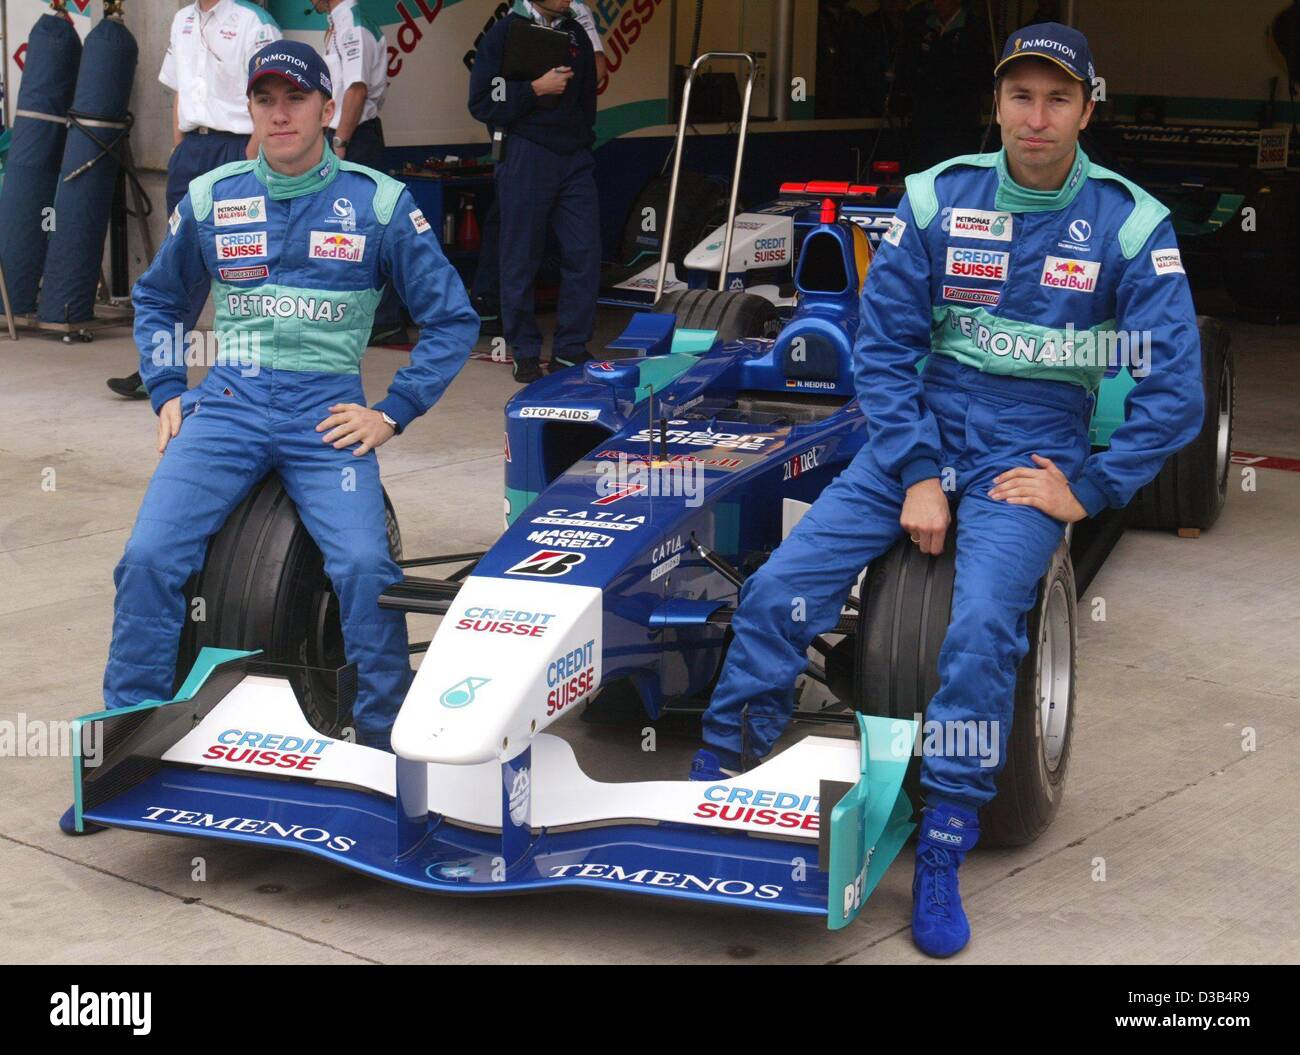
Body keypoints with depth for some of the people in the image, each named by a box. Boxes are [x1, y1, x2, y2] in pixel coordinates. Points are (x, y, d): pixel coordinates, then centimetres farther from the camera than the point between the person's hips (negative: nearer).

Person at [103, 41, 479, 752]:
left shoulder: (379, 201, 3)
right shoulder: (209, 200, 10)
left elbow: (451, 320, 7)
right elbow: (157, 299, 26)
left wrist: (393, 413, -1)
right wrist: (166, 394, 13)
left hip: (327, 412, -2)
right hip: (227, 402, 2)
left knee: (364, 565, -25)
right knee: (149, 557, -18)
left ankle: (390, 749, -7)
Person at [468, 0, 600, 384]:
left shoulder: (576, 33, 14)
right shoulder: (504, 33, -3)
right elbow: (481, 103, -9)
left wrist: (584, 139, 14)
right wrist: (536, 89, -15)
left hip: (575, 158, 5)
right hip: (525, 159, -5)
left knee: (585, 253, -1)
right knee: (521, 258, 1)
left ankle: (570, 348, 8)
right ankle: (525, 352, 12)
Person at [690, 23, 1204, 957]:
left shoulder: (1131, 224, -6)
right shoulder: (938, 198, -1)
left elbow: (1173, 389, -7)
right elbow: (883, 346, 0)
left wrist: (1089, 492, -9)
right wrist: (917, 475, -9)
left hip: (1031, 457, -2)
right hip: (924, 433, 2)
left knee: (982, 628, -29)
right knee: (777, 589, -15)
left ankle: (942, 863, -14)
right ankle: (711, 792, -1)